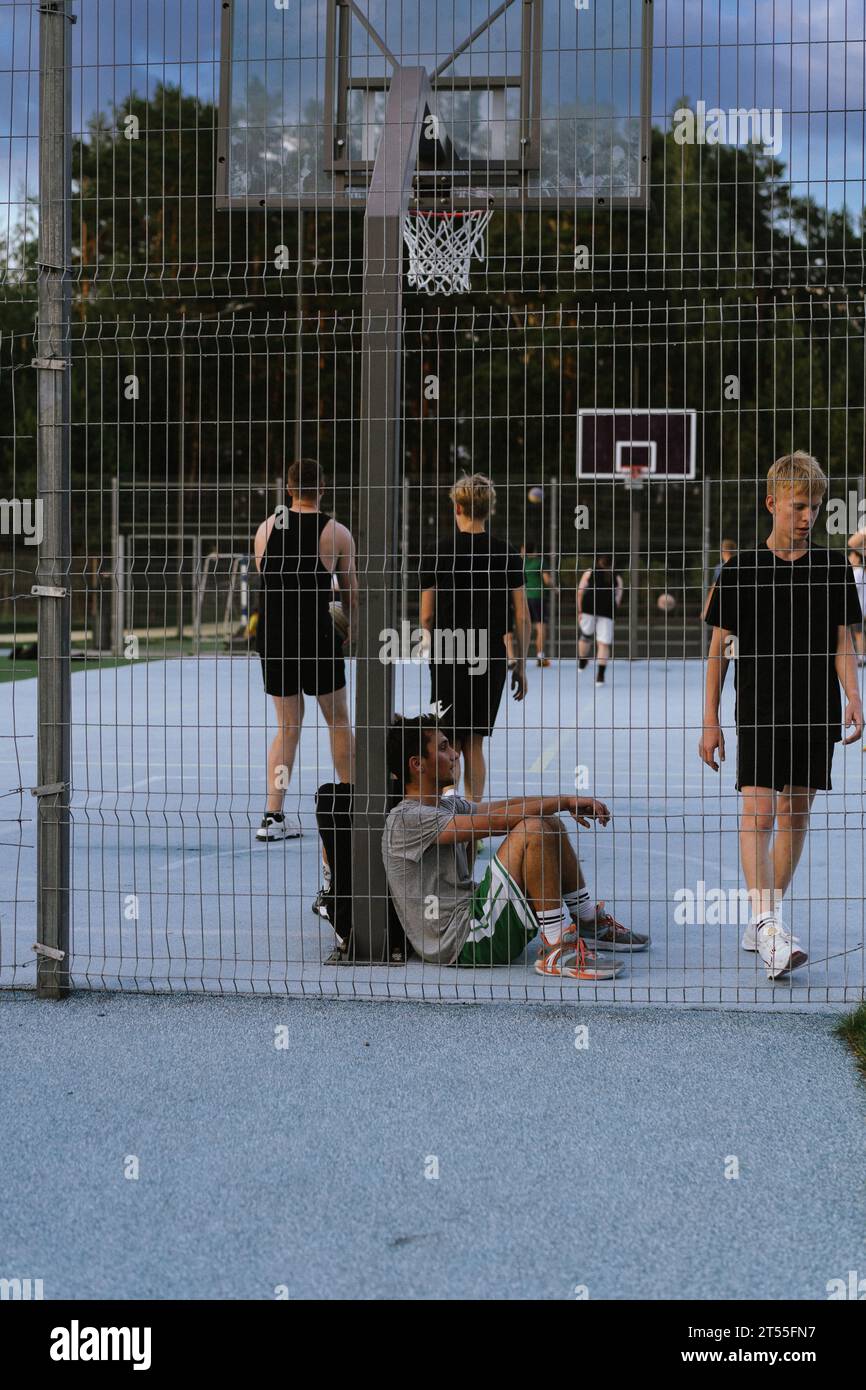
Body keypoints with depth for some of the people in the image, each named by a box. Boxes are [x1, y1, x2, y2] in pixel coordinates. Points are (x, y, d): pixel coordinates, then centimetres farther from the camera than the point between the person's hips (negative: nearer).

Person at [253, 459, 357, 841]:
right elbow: (352, 595, 4)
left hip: (272, 637, 3)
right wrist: (350, 633, 21)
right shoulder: (338, 533, -2)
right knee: (338, 720, 14)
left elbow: (266, 581, 15)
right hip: (317, 636, -3)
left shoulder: (266, 528, 6)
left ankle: (272, 816, 2)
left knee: (288, 726, 11)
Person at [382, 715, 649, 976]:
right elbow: (498, 820, -21)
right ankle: (558, 950, -20)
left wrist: (564, 804, -3)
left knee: (552, 825, 12)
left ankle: (591, 925, 21)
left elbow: (506, 805, 12)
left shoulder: (445, 805, 17)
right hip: (460, 944, -10)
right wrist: (566, 802, -14)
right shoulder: (408, 818, -16)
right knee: (533, 830, -22)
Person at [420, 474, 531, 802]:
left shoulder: (436, 554, -3)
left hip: (448, 660, -2)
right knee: (474, 744, 11)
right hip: (491, 660, 2)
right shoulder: (508, 555, 1)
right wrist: (520, 665, 10)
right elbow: (522, 618, 2)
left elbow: (426, 618, 1)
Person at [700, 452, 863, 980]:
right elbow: (719, 649, 2)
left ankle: (765, 921, 17)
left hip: (816, 711, 3)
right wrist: (710, 722, 0)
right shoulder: (742, 569, 0)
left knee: (796, 814, 7)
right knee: (758, 812, -15)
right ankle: (767, 922, -22)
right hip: (760, 712, -3)